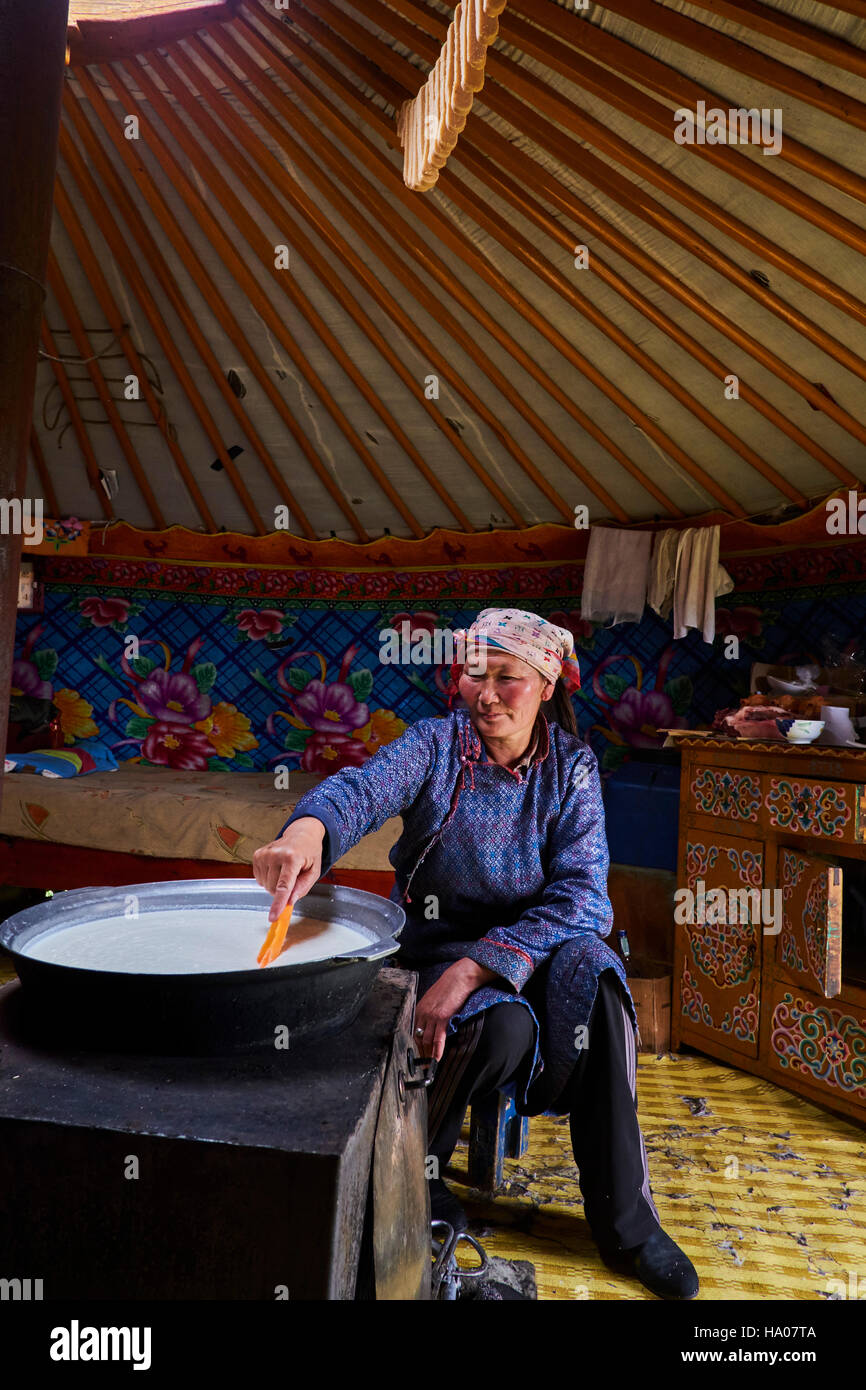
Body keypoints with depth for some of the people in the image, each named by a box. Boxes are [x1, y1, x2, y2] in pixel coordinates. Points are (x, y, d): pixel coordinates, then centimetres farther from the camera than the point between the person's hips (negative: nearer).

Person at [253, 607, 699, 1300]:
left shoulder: (572, 766, -6)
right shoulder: (438, 743, -9)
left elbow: (581, 893, -17)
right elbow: (364, 787, -30)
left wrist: (472, 969, -30)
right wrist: (307, 830, -56)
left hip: (530, 939, 2)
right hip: (436, 938, -1)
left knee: (586, 967, -30)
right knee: (505, 1026, -31)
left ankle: (625, 1220, -14)